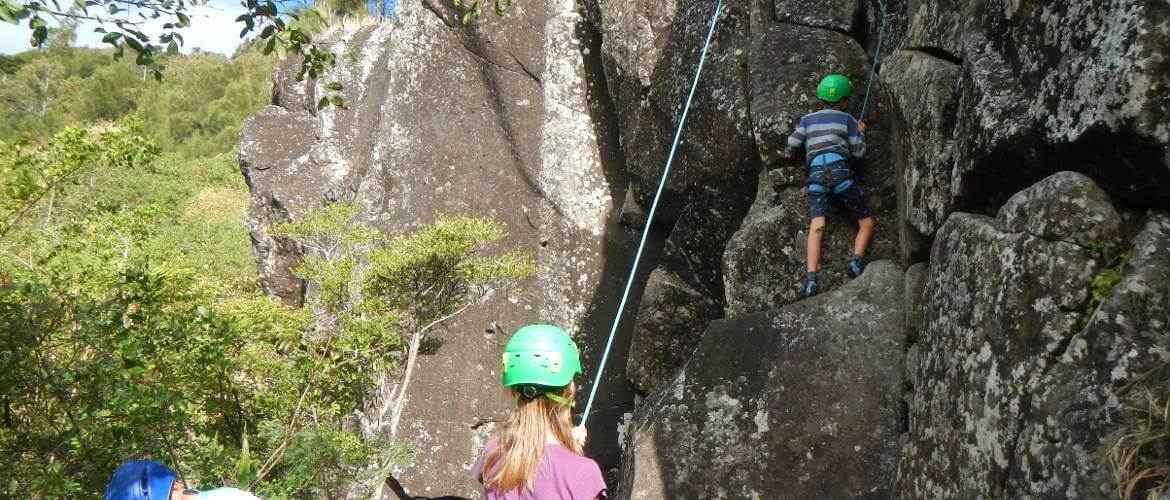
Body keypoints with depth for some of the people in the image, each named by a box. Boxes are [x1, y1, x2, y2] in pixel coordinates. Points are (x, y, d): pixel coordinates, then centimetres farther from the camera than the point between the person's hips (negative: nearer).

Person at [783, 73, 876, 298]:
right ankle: (856, 260, -17)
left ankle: (811, 278, -35)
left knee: (817, 226, -15)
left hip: (815, 175, 2)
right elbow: (859, 153, 12)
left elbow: (791, 148, 13)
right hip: (839, 170, -2)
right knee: (867, 223, 10)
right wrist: (860, 133, 30)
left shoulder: (807, 119, 20)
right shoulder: (847, 119, 13)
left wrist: (788, 154, 36)